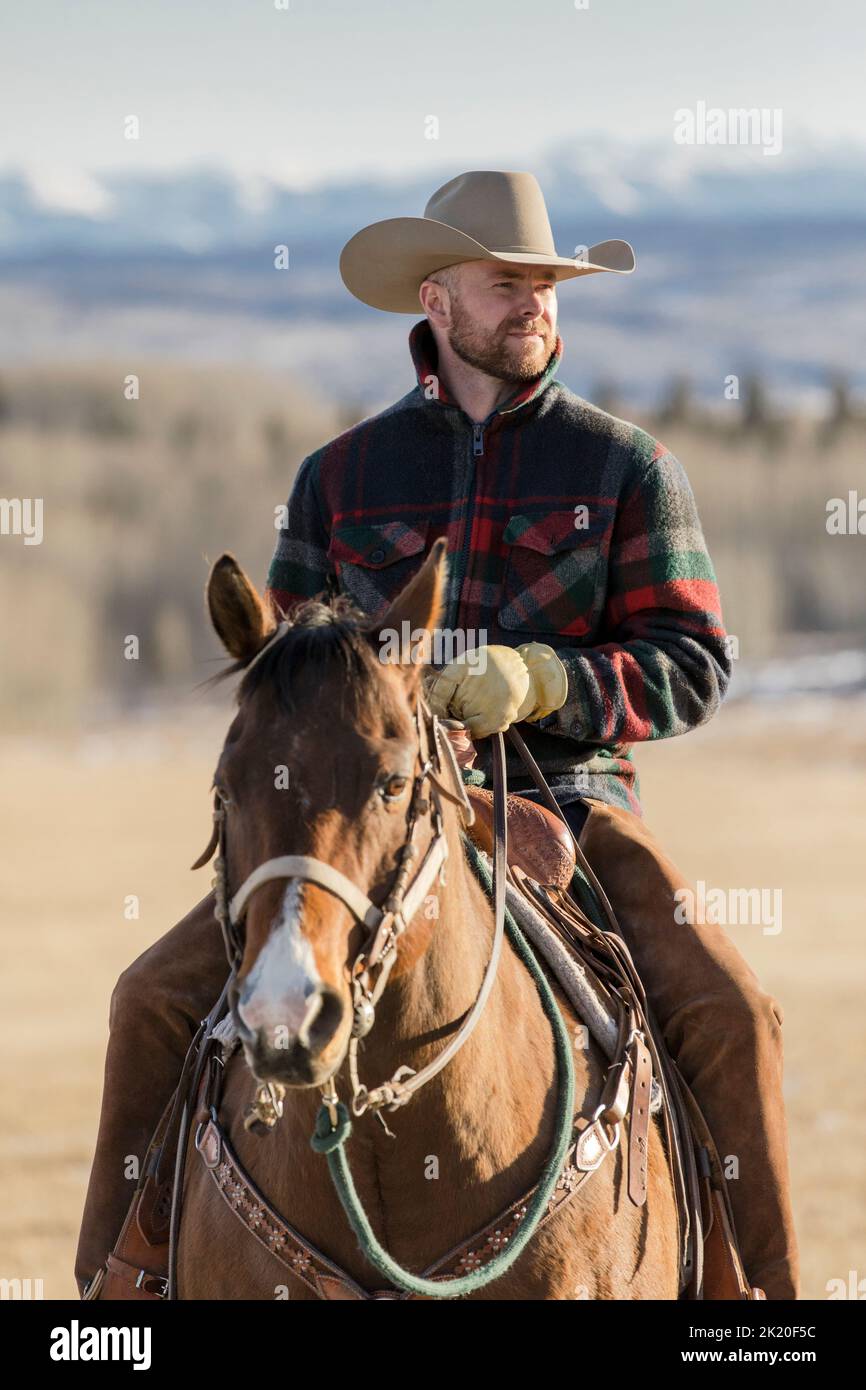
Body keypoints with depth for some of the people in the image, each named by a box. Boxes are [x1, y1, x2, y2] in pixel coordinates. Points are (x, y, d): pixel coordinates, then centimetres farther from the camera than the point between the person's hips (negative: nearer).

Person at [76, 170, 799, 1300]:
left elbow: (693, 664, -2)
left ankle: (767, 1290, -13)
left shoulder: (625, 467, 4)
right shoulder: (342, 475, 10)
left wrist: (538, 682, -19)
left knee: (730, 1010, -26)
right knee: (158, 1000, -15)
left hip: (565, 804, -2)